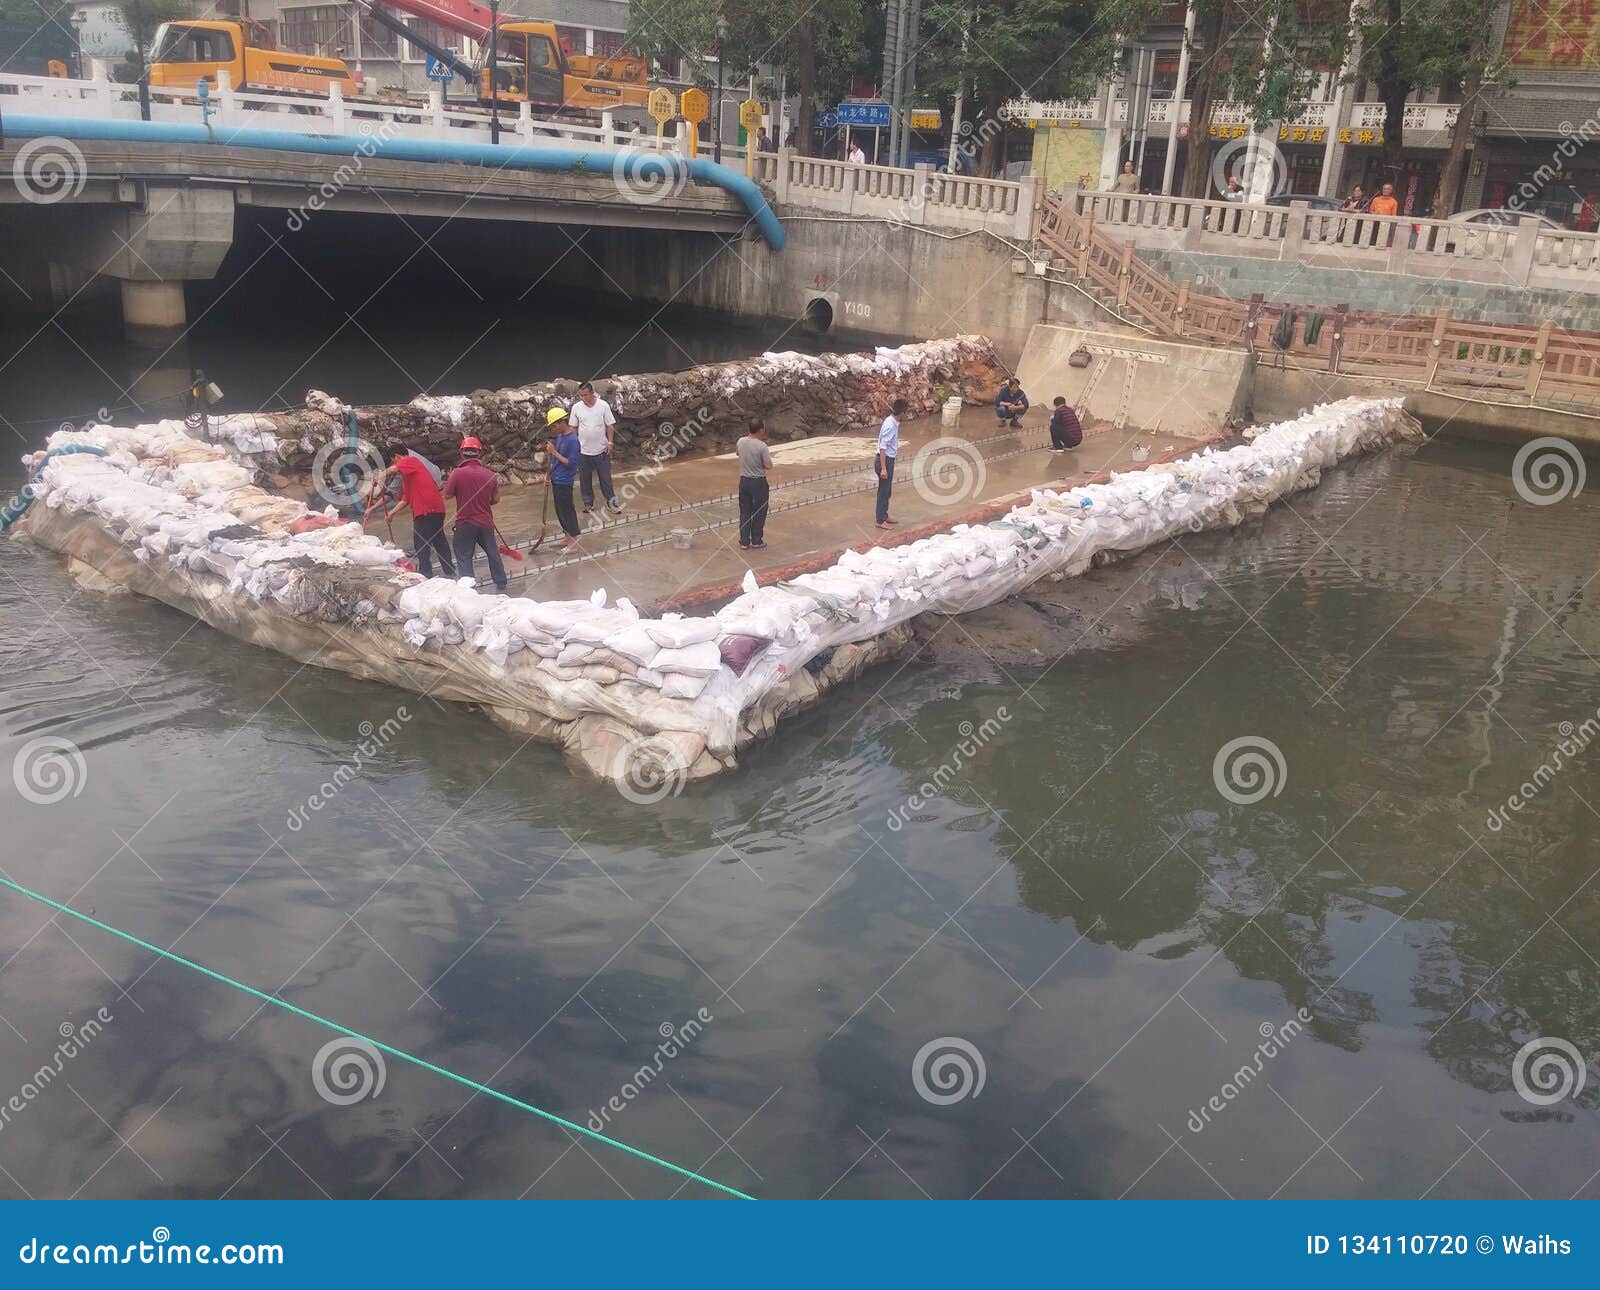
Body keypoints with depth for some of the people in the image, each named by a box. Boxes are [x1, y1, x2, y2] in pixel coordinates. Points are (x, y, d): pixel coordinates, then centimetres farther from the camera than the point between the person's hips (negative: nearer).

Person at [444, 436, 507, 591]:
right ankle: (501, 584, 28)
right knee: (493, 553, 19)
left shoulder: (457, 473, -16)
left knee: (464, 557, 6)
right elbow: (496, 499, 6)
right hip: (486, 522, 4)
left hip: (465, 523, -4)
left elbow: (447, 495, -4)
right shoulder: (490, 474, -4)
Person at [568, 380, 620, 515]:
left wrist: (609, 442, -9)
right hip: (583, 450, 2)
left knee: (605, 477, 6)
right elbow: (573, 428, 5)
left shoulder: (603, 405, -6)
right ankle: (588, 503, 21)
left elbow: (610, 425, -2)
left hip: (602, 449, -2)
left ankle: (611, 500, 17)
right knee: (585, 478, 9)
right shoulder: (576, 408, -2)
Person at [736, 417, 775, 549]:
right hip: (758, 482, -5)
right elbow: (768, 466, -19)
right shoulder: (762, 446, -20)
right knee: (759, 513, 10)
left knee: (744, 512, 13)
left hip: (744, 481, 5)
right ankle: (756, 541, 17)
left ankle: (744, 542, 16)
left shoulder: (741, 442, -4)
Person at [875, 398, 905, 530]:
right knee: (883, 491, 0)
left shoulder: (894, 423, 4)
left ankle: (884, 516, 30)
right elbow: (882, 448, -26)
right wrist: (883, 468, -27)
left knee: (887, 491, 18)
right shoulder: (890, 426, -25)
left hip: (889, 460, 9)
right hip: (885, 460, -9)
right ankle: (881, 521, 9)